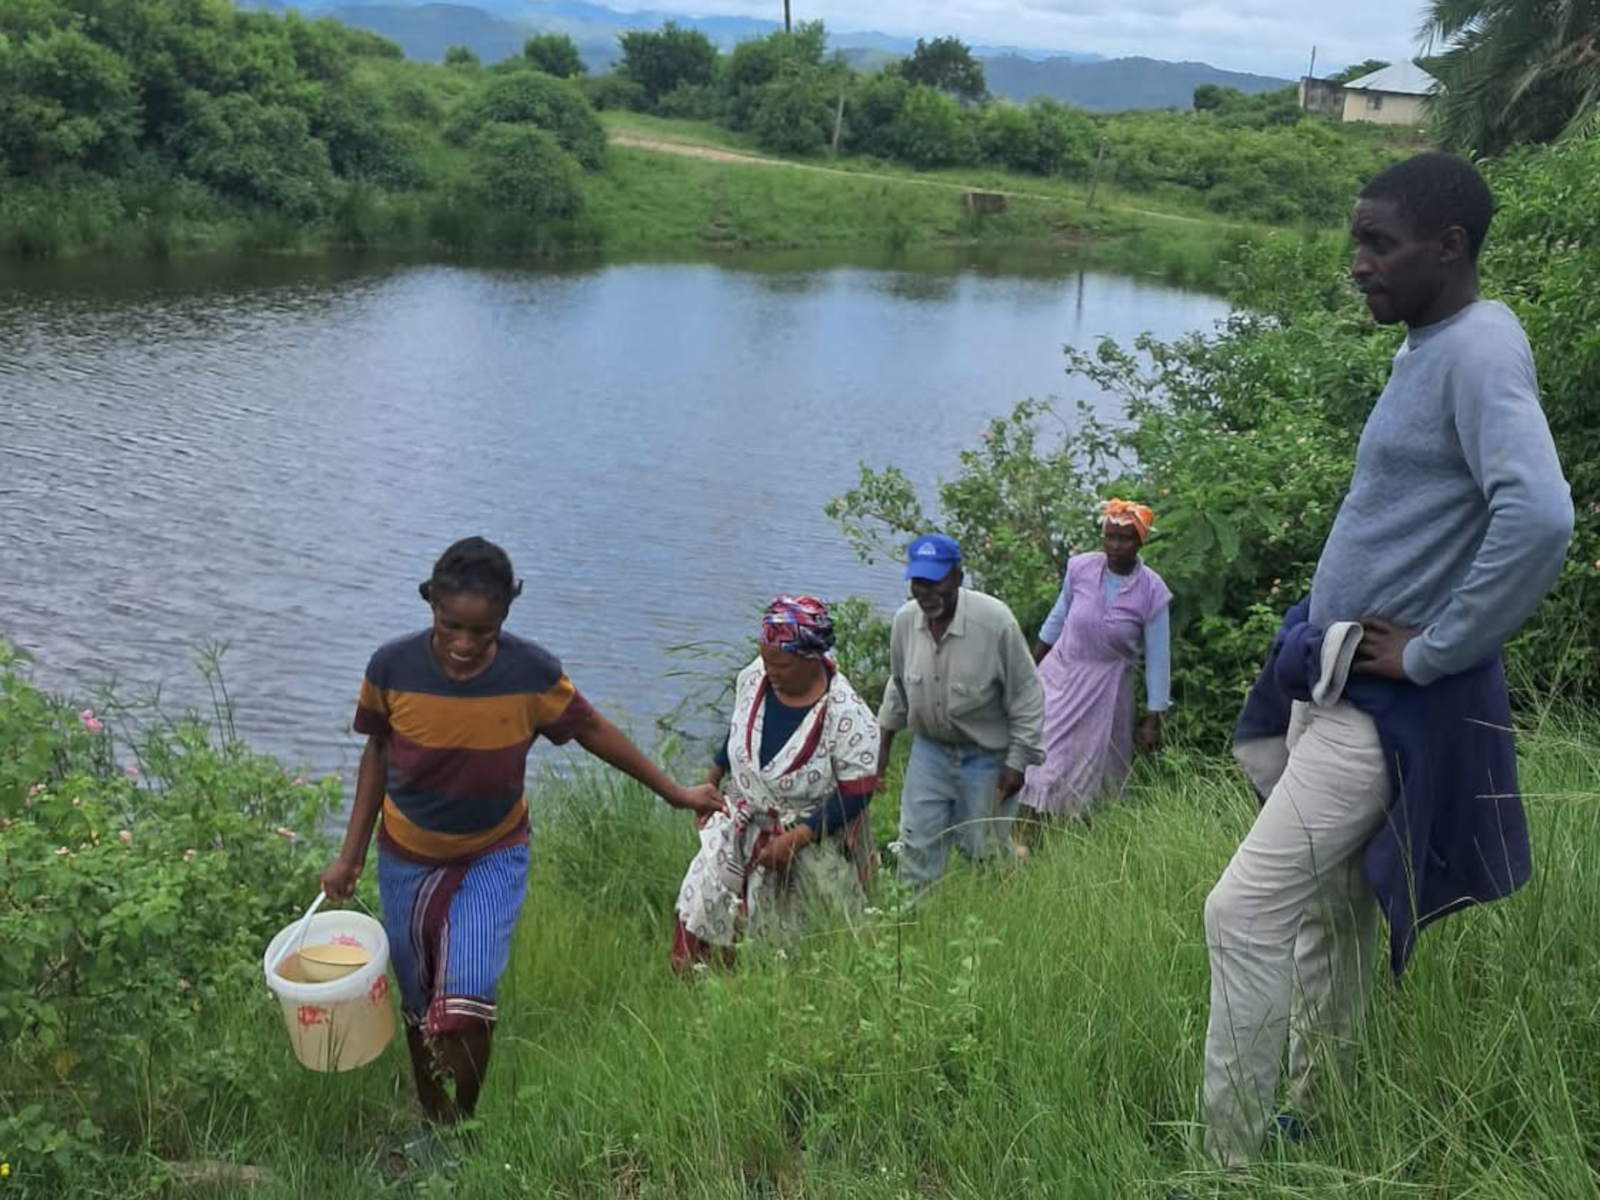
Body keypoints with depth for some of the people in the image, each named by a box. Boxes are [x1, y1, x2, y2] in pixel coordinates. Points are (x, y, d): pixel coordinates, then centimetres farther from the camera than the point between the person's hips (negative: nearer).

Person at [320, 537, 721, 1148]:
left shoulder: (533, 673, -21)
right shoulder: (392, 667, -20)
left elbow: (592, 730, -4)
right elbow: (378, 751, -2)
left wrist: (674, 792, 5)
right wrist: (351, 855, 3)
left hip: (493, 858, -1)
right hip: (408, 860, 2)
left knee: (466, 1003, -14)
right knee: (420, 1006, 14)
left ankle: (458, 1128, 11)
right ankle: (431, 1123, 37)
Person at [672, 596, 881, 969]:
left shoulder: (848, 717, -27)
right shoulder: (754, 677, -10)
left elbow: (856, 795, -20)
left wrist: (797, 839, -24)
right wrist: (712, 782, 15)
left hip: (813, 841, -5)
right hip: (743, 822, 5)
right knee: (703, 901, -1)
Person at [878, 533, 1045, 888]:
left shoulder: (995, 621, -24)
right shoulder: (905, 621, -9)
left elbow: (1026, 698, -15)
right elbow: (898, 686, 9)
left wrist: (1017, 762, -14)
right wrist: (884, 745, 14)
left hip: (986, 754, -4)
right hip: (929, 747, 4)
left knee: (984, 848, 9)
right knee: (917, 842, 8)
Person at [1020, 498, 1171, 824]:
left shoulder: (1152, 591, -16)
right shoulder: (1081, 568, -12)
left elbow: (1157, 659, -9)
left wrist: (1153, 718, -8)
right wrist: (1030, 665, 14)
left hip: (1106, 687, -1)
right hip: (1060, 673, 1)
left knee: (1092, 766, 9)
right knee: (1044, 752, 0)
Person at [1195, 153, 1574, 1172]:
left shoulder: (1482, 346, -18)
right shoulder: (1428, 347, 11)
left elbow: (1540, 517, -33)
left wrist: (1432, 652, -23)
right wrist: (1321, 638, 15)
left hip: (1387, 708, -9)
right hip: (1336, 685, 9)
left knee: (1247, 914, -10)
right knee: (1330, 916, 19)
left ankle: (1233, 1161, 4)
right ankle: (1313, 1123, 35)